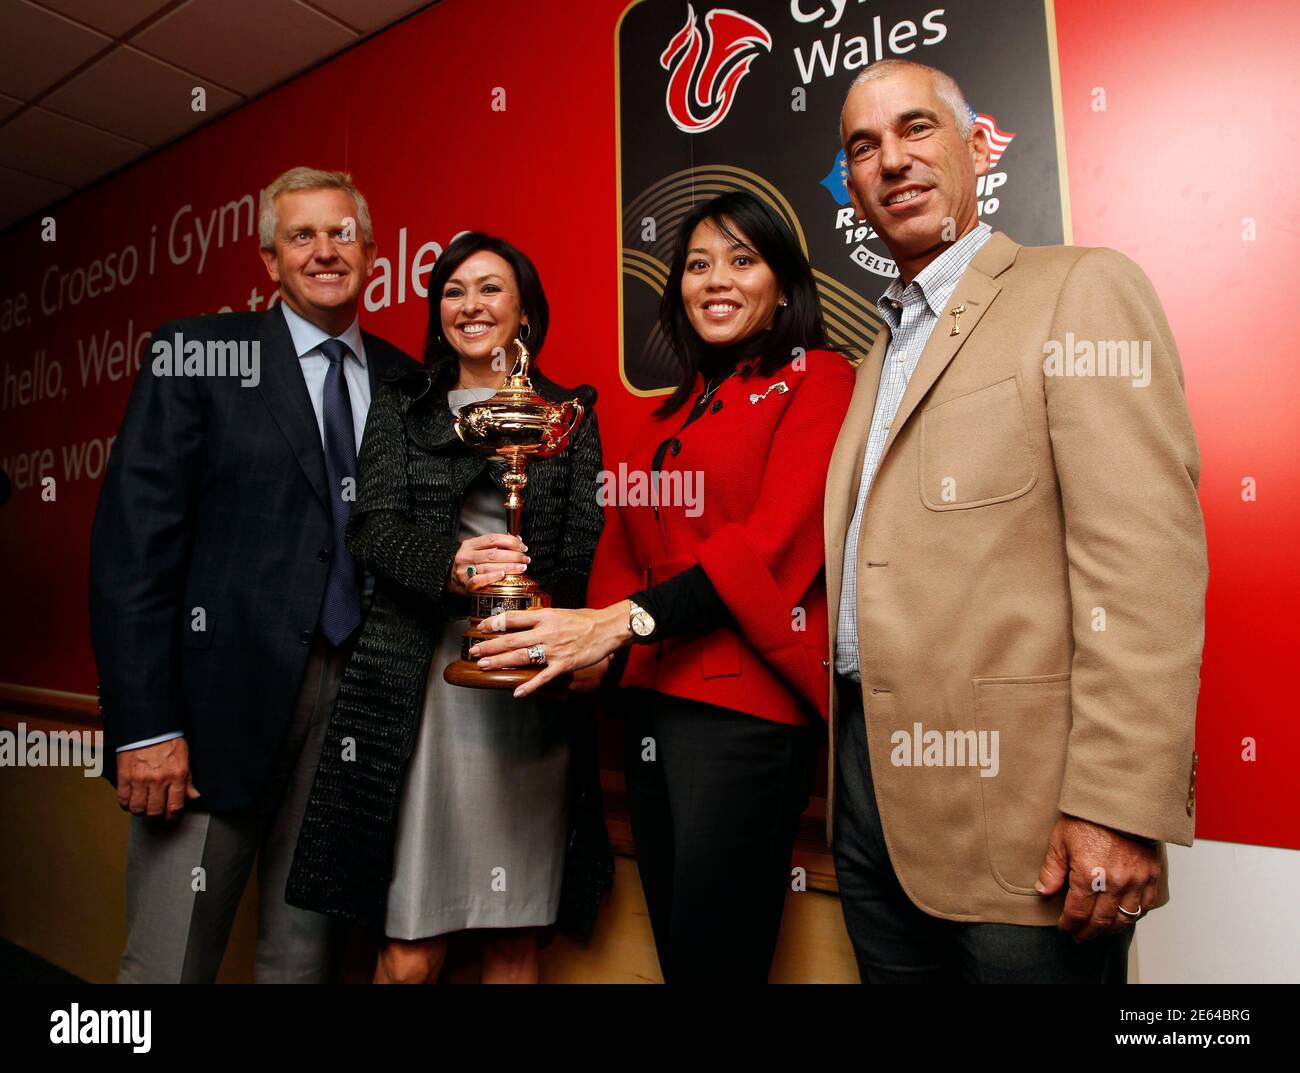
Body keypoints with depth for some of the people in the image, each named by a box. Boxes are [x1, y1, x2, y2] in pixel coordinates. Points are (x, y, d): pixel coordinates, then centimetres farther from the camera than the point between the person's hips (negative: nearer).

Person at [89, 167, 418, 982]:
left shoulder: (404, 381, 10)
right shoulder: (197, 353, 0)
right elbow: (133, 542, -6)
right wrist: (144, 725, -11)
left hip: (353, 700, 3)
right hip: (223, 696, -2)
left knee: (306, 954, 14)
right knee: (169, 961, 6)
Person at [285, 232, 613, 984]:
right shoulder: (401, 408, 14)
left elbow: (585, 548, 3)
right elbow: (374, 527, 0)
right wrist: (451, 564, -20)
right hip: (417, 684, 0)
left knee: (516, 938, 8)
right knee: (409, 952, 2)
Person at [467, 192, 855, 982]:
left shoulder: (815, 379, -1)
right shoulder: (672, 415, 18)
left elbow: (778, 539, -14)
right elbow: (628, 552, 13)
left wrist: (628, 620, -22)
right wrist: (596, 648, -5)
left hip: (744, 703, -6)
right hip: (652, 701, 7)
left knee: (715, 955, 4)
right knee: (671, 949, 18)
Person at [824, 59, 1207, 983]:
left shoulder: (1083, 291, -5)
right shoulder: (880, 351, 17)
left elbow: (1146, 563, -15)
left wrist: (1118, 805, -19)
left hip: (1013, 805, -6)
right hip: (868, 775, 7)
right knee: (896, 975, 19)